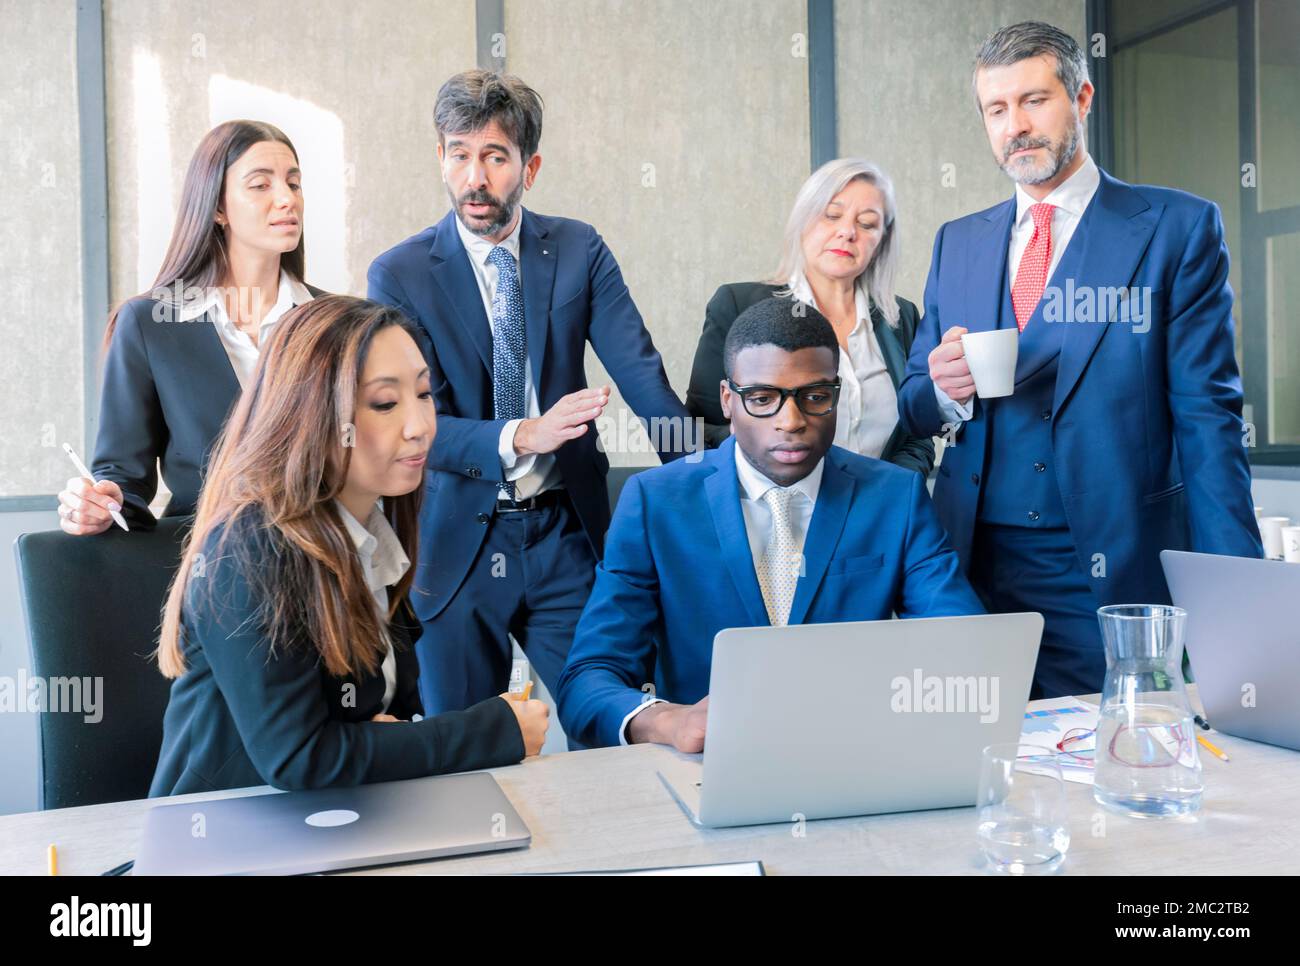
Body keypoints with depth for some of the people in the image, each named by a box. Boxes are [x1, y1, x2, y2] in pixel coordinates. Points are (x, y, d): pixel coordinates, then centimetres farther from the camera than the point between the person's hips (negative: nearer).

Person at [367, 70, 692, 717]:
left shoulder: (579, 251, 1)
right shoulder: (398, 274, -5)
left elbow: (641, 372, -9)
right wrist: (520, 436, -31)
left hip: (568, 535, 1)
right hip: (456, 543, -1)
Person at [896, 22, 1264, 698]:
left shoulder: (1178, 227, 1)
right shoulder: (957, 242, 12)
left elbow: (1206, 415, -4)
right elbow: (914, 407, 15)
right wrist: (944, 389, -10)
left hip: (1116, 572, -3)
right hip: (975, 565, 3)